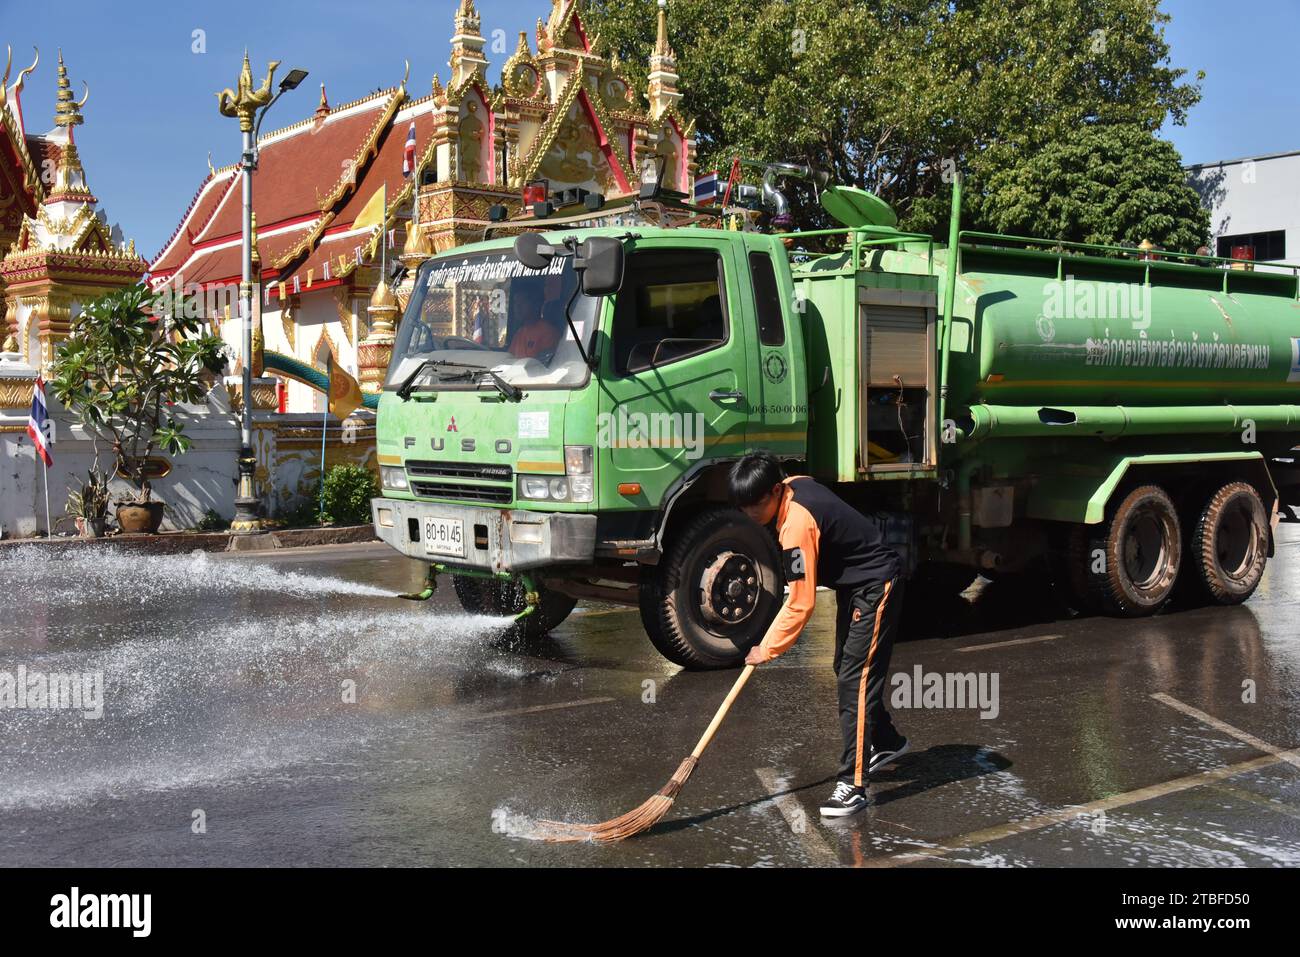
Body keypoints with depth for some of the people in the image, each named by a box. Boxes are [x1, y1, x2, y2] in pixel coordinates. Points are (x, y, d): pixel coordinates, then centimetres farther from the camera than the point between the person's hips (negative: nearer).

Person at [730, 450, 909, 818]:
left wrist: (766, 650, -17)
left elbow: (801, 605, -27)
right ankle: (886, 742, 41)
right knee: (848, 669, 20)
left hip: (875, 587, -11)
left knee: (854, 681, -15)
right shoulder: (795, 484, -3)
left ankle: (853, 783, -15)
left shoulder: (796, 526, -30)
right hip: (854, 583, 11)